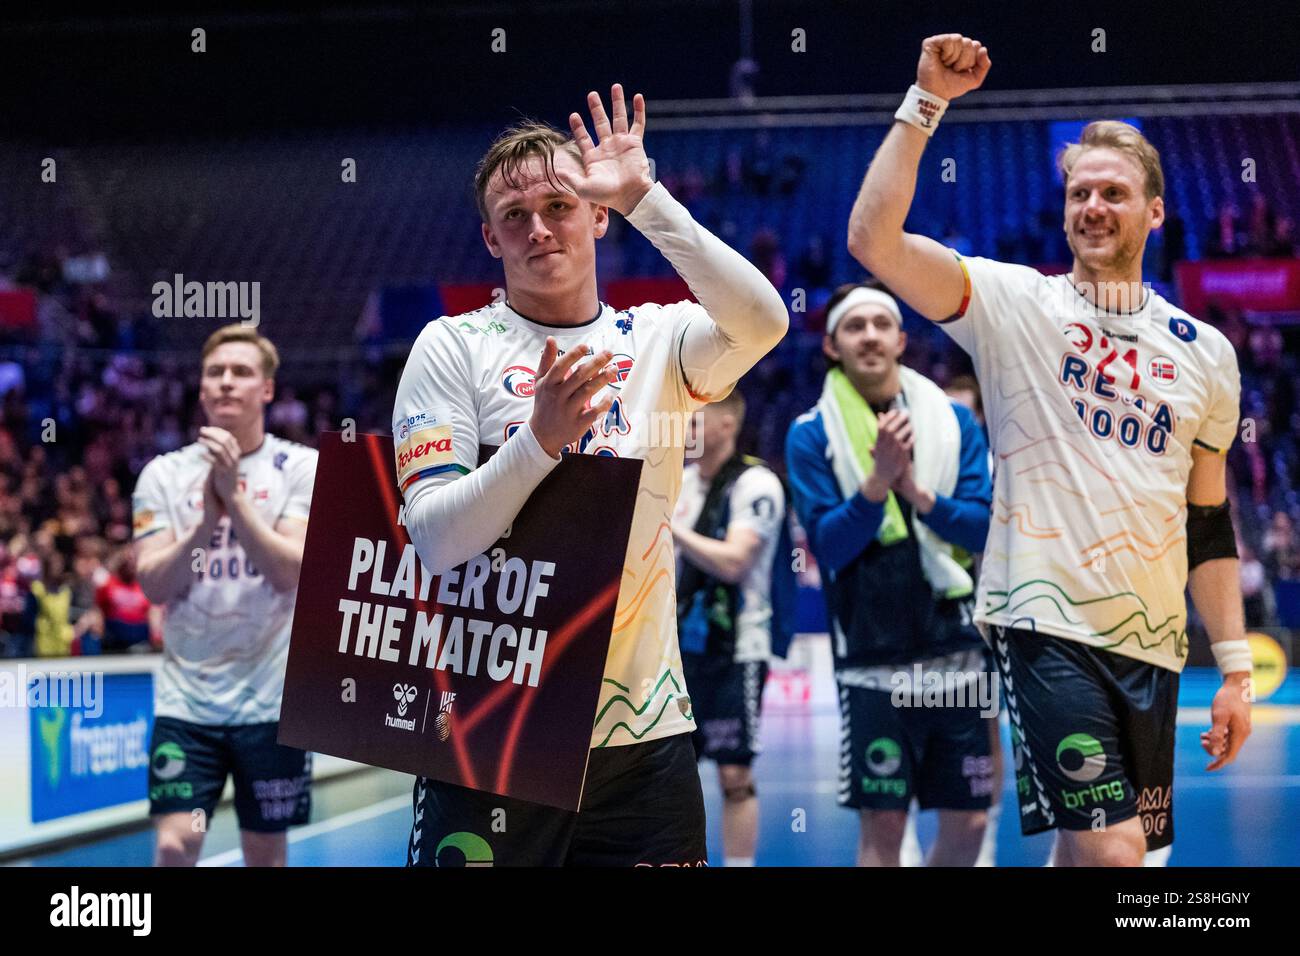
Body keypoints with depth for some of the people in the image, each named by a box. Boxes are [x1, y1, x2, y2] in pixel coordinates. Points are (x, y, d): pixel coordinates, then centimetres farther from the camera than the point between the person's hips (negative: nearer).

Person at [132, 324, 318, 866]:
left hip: (271, 697, -1)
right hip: (186, 696, 1)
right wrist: (207, 518, -18)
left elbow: (290, 571, -13)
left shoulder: (302, 467, -1)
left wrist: (233, 496, -20)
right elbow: (153, 585, -5)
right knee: (175, 843, -11)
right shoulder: (164, 474, 4)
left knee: (265, 852, 7)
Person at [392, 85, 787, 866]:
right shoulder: (451, 348, 1)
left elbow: (762, 322, -15)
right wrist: (541, 438, -22)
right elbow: (434, 539, -8)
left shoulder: (657, 342, 7)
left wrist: (642, 196, -17)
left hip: (645, 731, 2)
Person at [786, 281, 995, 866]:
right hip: (872, 662, -3)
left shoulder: (955, 421, 6)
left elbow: (986, 526, -2)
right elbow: (829, 545, -8)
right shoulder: (811, 435, 0)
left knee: (967, 824, 7)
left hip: (957, 654, 3)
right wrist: (880, 480, -22)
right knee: (882, 826, -4)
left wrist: (917, 493, -18)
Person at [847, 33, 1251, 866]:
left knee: (1105, 847, 10)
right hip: (1047, 622, -5)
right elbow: (873, 241, -13)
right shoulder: (1014, 303, 1)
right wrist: (927, 101, -14)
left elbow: (1208, 522, 16)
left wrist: (1235, 669, 11)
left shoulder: (1205, 352, 12)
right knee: (1109, 851, -17)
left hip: (1152, 642, 5)